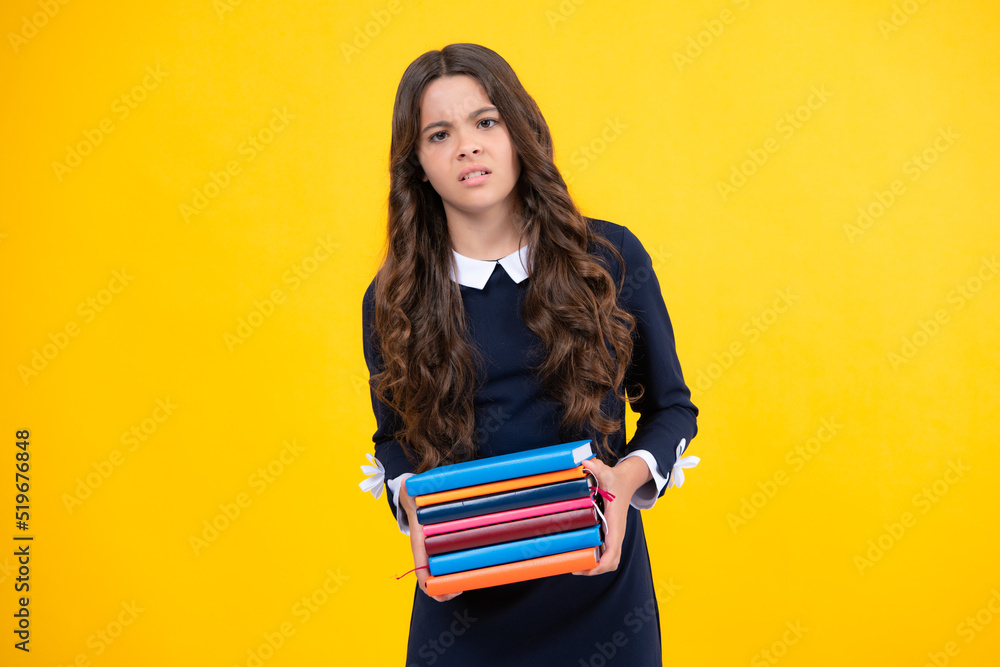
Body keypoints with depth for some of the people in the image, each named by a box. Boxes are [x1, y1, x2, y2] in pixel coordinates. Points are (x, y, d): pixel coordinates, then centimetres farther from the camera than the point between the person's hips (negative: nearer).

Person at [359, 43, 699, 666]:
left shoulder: (611, 258, -5)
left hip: (598, 589, 0)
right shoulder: (392, 301, -2)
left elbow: (671, 407, 4)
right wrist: (411, 503, -10)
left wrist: (631, 474, -15)